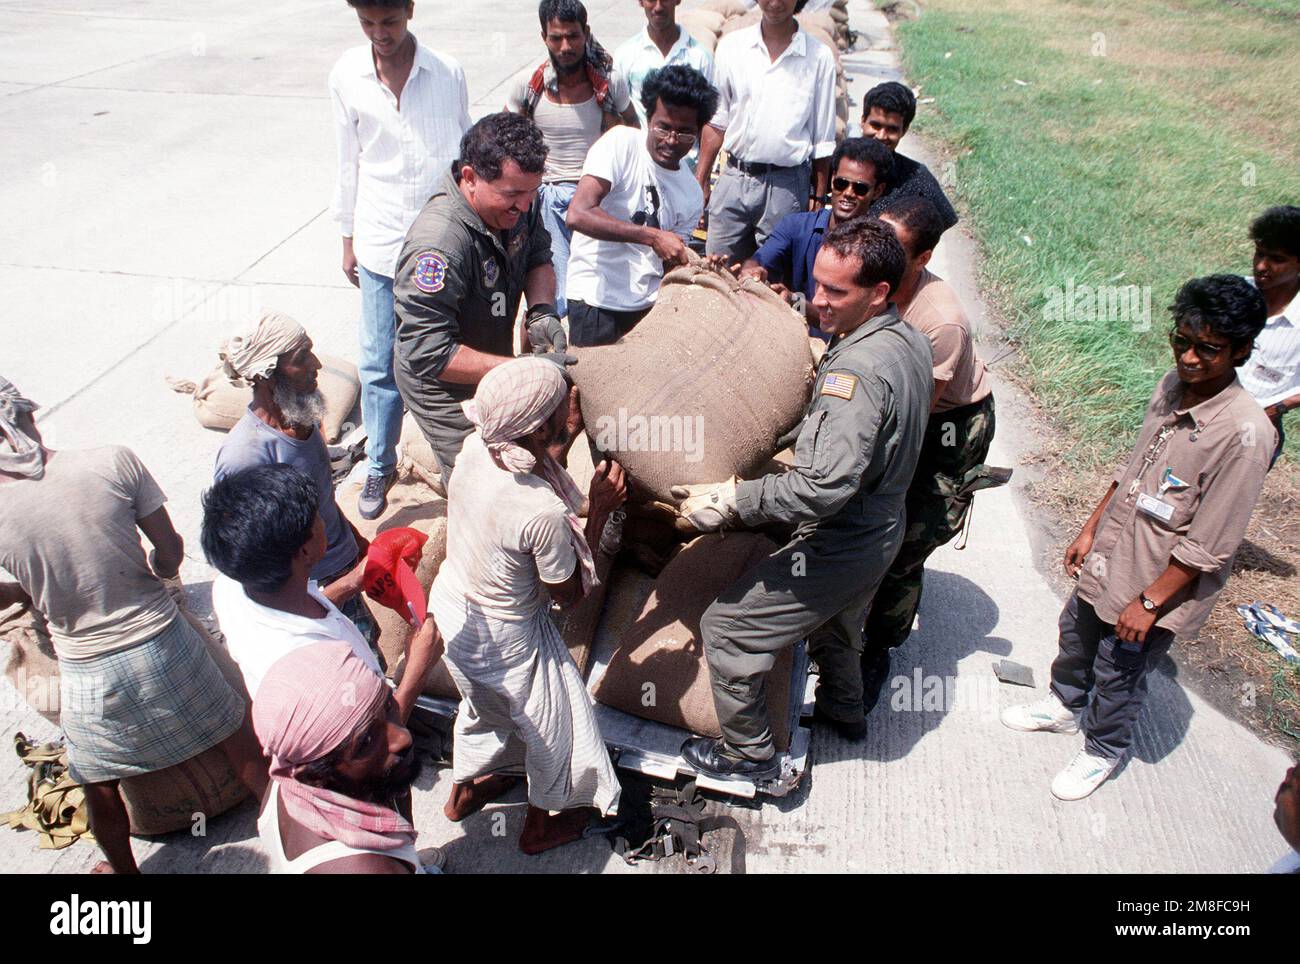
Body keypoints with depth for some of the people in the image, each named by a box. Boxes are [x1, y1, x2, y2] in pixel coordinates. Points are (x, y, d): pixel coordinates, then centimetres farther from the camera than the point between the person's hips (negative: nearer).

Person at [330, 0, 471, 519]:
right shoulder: (346, 76, -2)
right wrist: (348, 239, 9)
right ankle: (380, 465, 22)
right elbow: (349, 163, 6)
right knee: (379, 364, 5)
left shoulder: (447, 73, -5)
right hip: (381, 243, 1)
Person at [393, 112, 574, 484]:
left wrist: (541, 311, -15)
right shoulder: (439, 244, -36)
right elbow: (429, 354, -34)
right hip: (446, 390, -8)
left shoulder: (512, 205, -11)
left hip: (492, 370, 8)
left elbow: (538, 257, 7)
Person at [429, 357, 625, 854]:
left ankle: (465, 791, 62)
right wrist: (600, 507, -20)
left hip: (449, 603, 7)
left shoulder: (475, 447, -19)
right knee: (552, 723, 24)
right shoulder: (544, 514, -38)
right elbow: (569, 594, -20)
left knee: (484, 704, 36)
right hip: (503, 638, -7)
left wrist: (569, 434, -2)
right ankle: (544, 823, 50)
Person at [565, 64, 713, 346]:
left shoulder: (692, 195, 8)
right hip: (596, 300, -5)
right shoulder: (622, 143, -8)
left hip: (649, 305, 5)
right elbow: (578, 215, -21)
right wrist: (652, 236, -25)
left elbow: (669, 264, 10)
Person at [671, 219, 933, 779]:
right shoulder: (908, 339, -1)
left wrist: (731, 500, -34)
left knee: (725, 628, 4)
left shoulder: (856, 369, -32)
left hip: (838, 543, -10)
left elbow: (826, 487, -38)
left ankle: (749, 753, 21)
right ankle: (843, 711, 61)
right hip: (880, 528, 10)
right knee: (836, 624, 35)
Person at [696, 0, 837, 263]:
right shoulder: (731, 46, 6)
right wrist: (700, 181, 7)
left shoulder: (819, 57, 0)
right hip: (733, 179, 2)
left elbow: (823, 140, 4)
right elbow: (716, 122, 11)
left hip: (787, 185, -2)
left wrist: (818, 197, 4)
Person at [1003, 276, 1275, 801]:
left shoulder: (1244, 434, -28)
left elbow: (1208, 547, -23)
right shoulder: (1173, 385, -6)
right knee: (1076, 632, 27)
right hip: (1108, 559, 7)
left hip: (1158, 582, -7)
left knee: (1117, 675, 13)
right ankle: (1064, 706, 55)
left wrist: (1149, 602, -18)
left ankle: (1102, 752, 42)